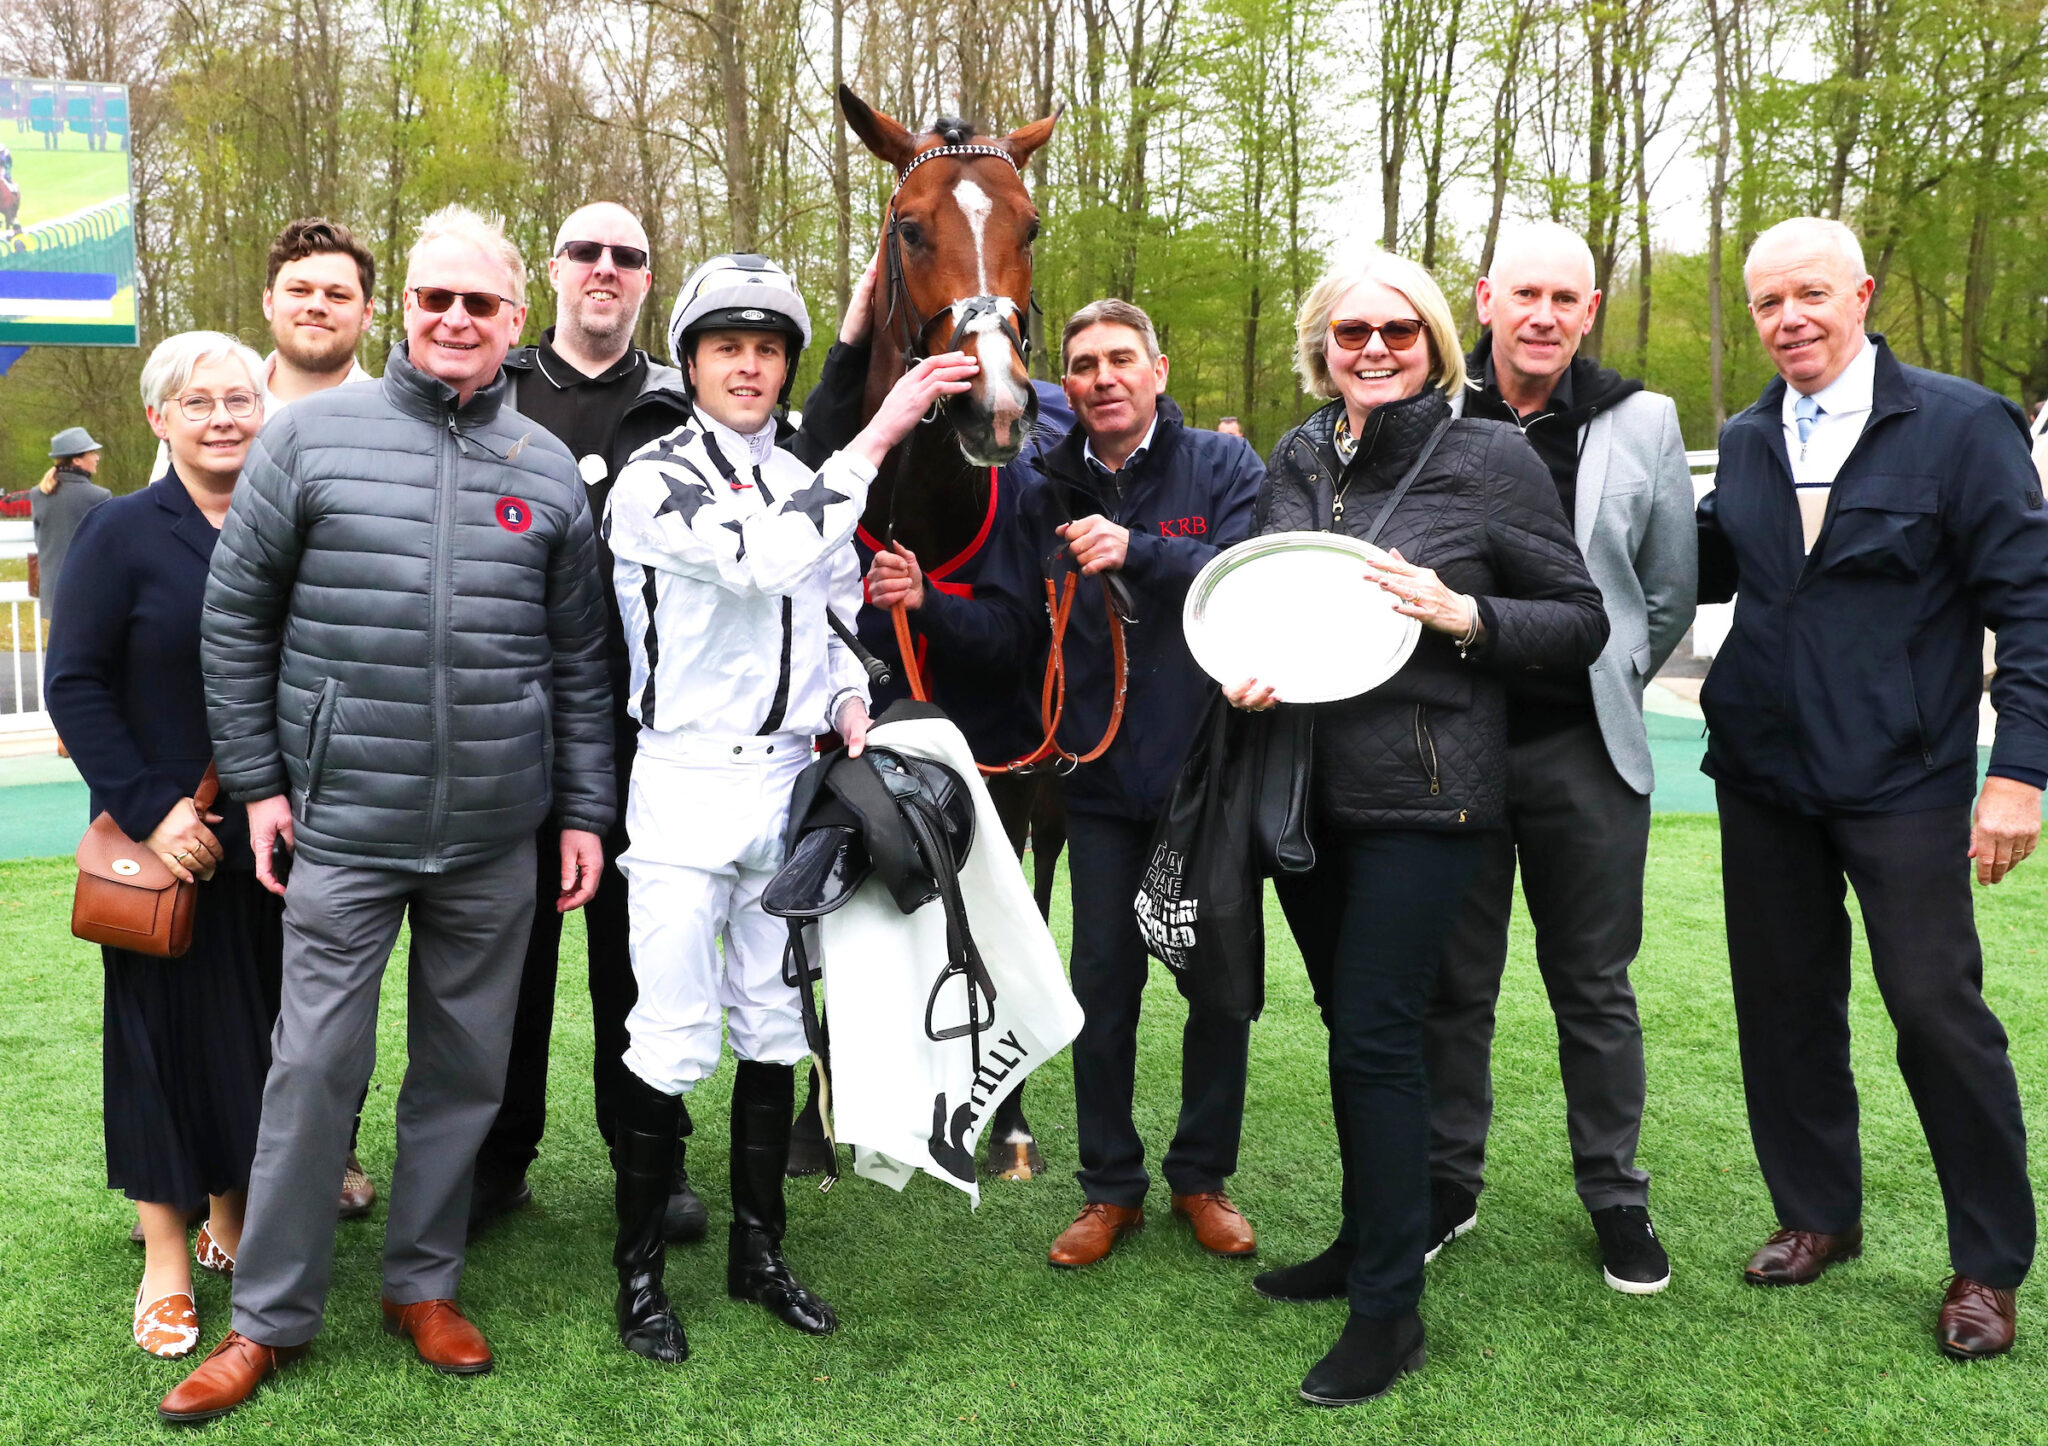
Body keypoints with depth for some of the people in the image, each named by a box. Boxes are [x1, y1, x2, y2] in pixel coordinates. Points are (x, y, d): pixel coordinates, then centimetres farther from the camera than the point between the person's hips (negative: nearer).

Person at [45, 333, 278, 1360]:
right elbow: (74, 686, -8)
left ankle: (232, 1218, 30)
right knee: (166, 1024, 5)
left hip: (273, 832, 4)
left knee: (259, 1023, 11)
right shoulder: (123, 534, -6)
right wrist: (148, 808, -15)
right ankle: (166, 1260, 18)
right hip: (168, 835, -3)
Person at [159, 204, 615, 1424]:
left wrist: (586, 809, 6)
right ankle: (271, 1315, 19)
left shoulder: (549, 468, 6)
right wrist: (257, 778, 0)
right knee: (316, 1064, 2)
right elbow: (236, 615, 4)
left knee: (466, 1066, 11)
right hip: (343, 822, -2)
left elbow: (581, 657, 9)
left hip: (497, 834, 2)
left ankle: (426, 1283, 29)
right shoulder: (314, 435, 0)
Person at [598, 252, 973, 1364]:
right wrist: (878, 436, -24)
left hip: (790, 782, 6)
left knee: (776, 1024, 13)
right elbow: (759, 560, -25)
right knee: (672, 1040, -4)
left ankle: (757, 1250, 28)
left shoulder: (811, 487, 13)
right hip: (687, 783, -6)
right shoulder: (655, 478, -7)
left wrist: (848, 703, -1)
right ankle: (639, 1270, 14)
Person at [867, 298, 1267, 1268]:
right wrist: (926, 604, -12)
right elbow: (1015, 631, 4)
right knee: (1102, 989, 8)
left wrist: (1138, 551, -29)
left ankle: (1202, 1176, 29)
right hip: (1104, 785, 2)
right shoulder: (1047, 490, 7)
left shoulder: (1223, 467, -1)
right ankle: (1110, 1187, 25)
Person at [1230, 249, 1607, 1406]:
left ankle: (1390, 1309, 9)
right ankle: (1369, 1242, 34)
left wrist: (1463, 614, -18)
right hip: (1309, 783, 5)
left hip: (1422, 791, -5)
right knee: (1352, 1022, 16)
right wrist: (1248, 671, -4)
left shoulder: (1491, 460, -5)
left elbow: (1583, 621, -2)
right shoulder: (1297, 461, 7)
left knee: (1374, 1035, -6)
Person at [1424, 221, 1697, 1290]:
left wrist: (1606, 686, 8)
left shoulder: (1641, 423, 3)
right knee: (1452, 981, 11)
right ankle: (1448, 1182, 27)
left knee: (1594, 984, 10)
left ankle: (1615, 1194, 27)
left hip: (1584, 752, 0)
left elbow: (1671, 593, 10)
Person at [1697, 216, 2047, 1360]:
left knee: (1939, 1008, -1)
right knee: (1786, 1002, 12)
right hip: (1763, 775, 5)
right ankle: (1820, 1215, 30)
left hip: (1901, 782, -5)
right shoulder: (1746, 442, 8)